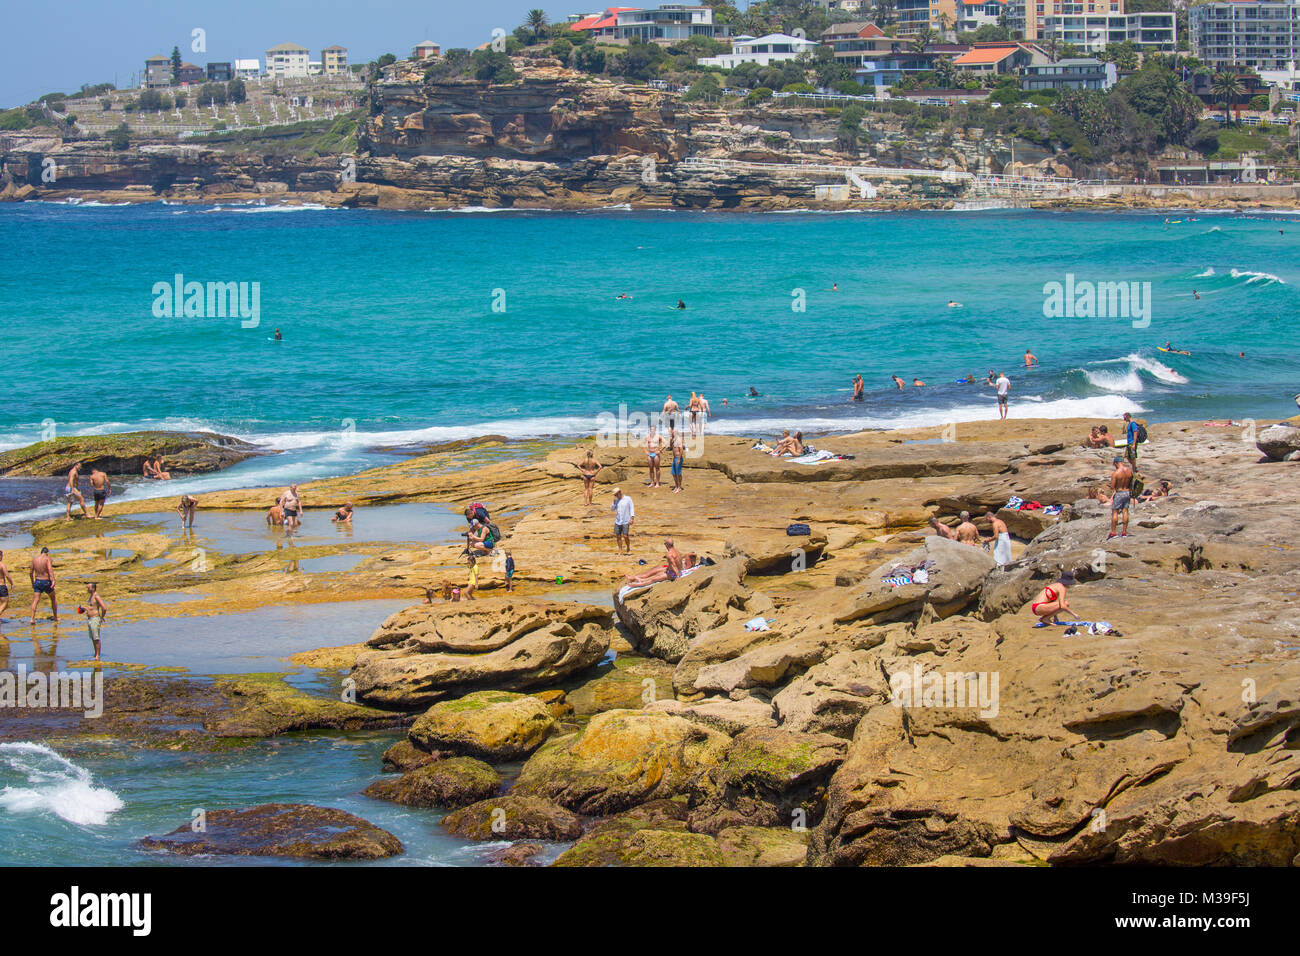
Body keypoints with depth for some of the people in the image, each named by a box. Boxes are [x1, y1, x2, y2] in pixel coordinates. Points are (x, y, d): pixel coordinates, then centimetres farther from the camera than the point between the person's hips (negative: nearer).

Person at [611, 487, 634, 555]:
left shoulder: (628, 499, -3)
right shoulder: (616, 500, 11)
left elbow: (632, 508, -4)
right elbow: (612, 509, 9)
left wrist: (632, 518, -13)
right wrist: (614, 502, -6)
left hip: (626, 522, -5)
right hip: (618, 521, 5)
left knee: (625, 536, -10)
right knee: (618, 536, 1)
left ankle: (628, 549, 9)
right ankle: (620, 551, 9)